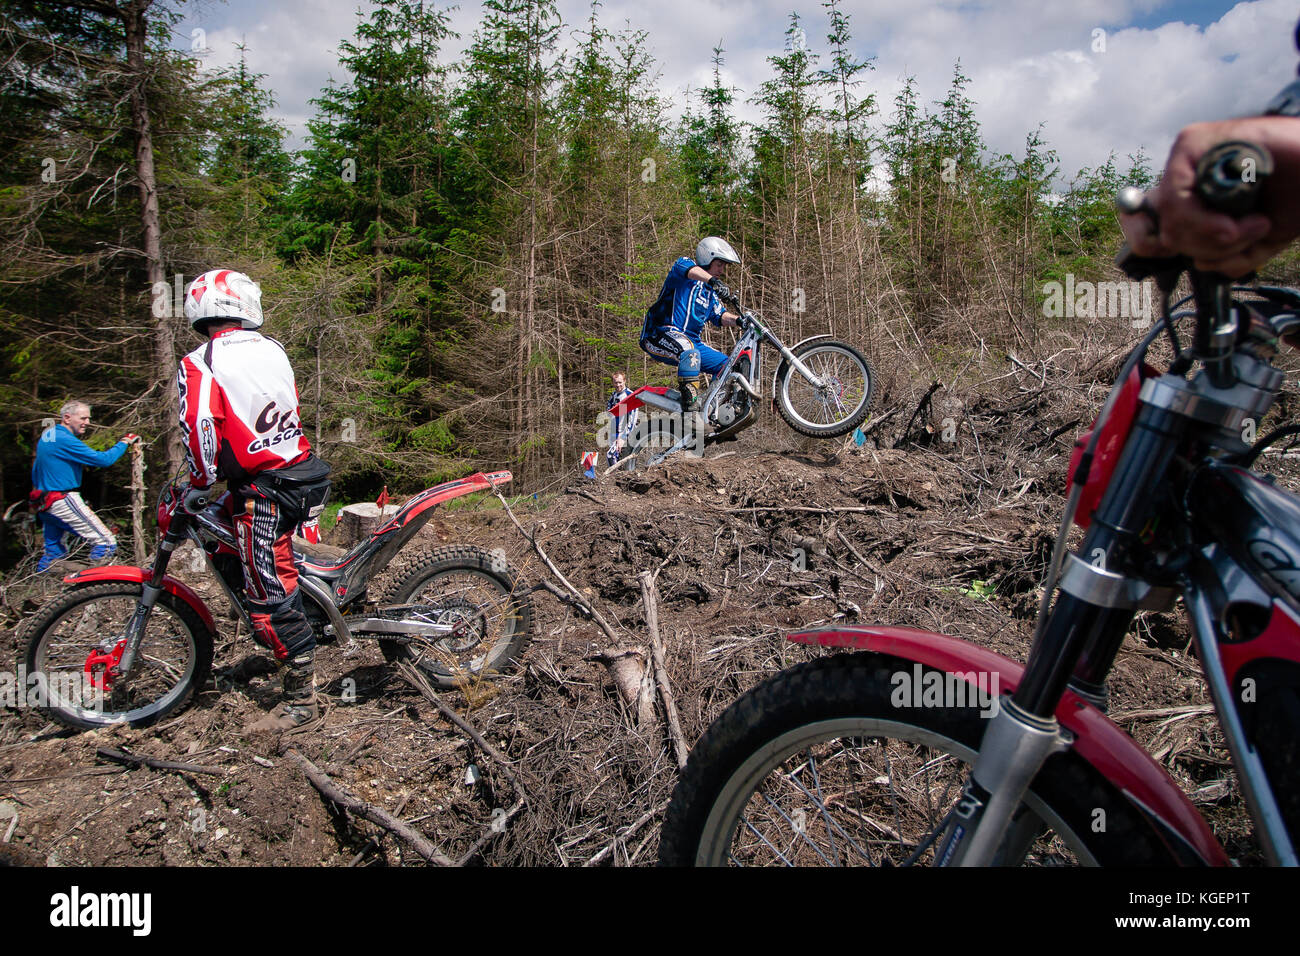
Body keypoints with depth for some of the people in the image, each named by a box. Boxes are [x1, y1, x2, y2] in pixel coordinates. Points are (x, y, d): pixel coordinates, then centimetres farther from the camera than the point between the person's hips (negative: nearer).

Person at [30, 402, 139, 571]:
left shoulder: (47, 435, 15)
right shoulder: (64, 440, -17)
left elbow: (36, 472, 24)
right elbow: (103, 460, -21)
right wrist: (124, 443, -8)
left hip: (44, 504, 11)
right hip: (63, 501, -11)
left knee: (53, 550, 21)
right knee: (106, 542, -11)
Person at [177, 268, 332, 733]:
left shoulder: (199, 365, -10)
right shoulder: (274, 350, 9)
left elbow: (200, 428, -21)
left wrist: (200, 484, -7)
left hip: (262, 491, -8)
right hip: (303, 474, 8)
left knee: (271, 596, -2)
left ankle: (301, 697, 4)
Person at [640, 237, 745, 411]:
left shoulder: (711, 293, 26)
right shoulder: (685, 263, 2)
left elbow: (719, 315, 15)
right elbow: (685, 268, -23)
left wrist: (738, 319, -8)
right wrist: (713, 281, -42)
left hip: (691, 341, 9)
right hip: (660, 335, -9)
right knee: (689, 352, -38)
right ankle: (689, 403, -40)